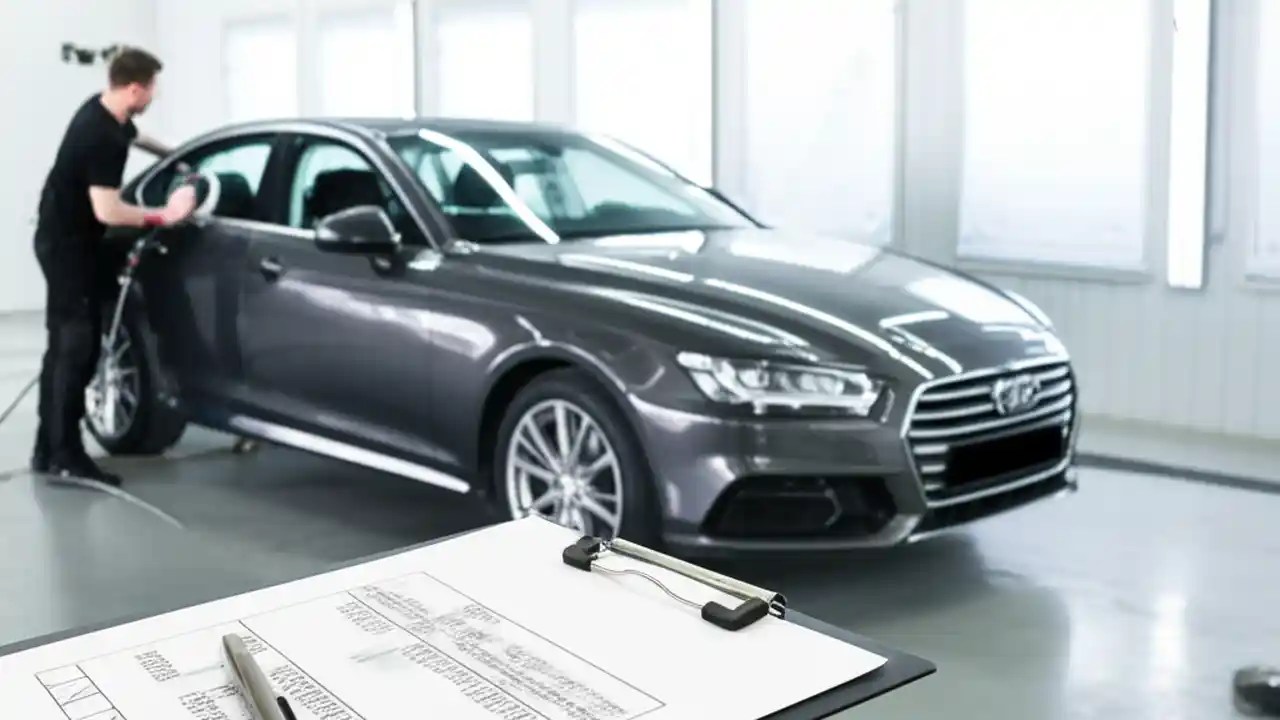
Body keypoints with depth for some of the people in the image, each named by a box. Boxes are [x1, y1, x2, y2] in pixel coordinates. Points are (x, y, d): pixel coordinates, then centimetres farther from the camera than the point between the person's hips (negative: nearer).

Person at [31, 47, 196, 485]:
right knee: (76, 346, -10)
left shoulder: (103, 111, 5)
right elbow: (107, 211, -29)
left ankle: (49, 449, 15)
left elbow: (132, 136, 29)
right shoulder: (102, 137, -26)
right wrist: (163, 216, -22)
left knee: (65, 345, 11)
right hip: (67, 244, -10)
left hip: (66, 238, 10)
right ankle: (65, 454, -8)